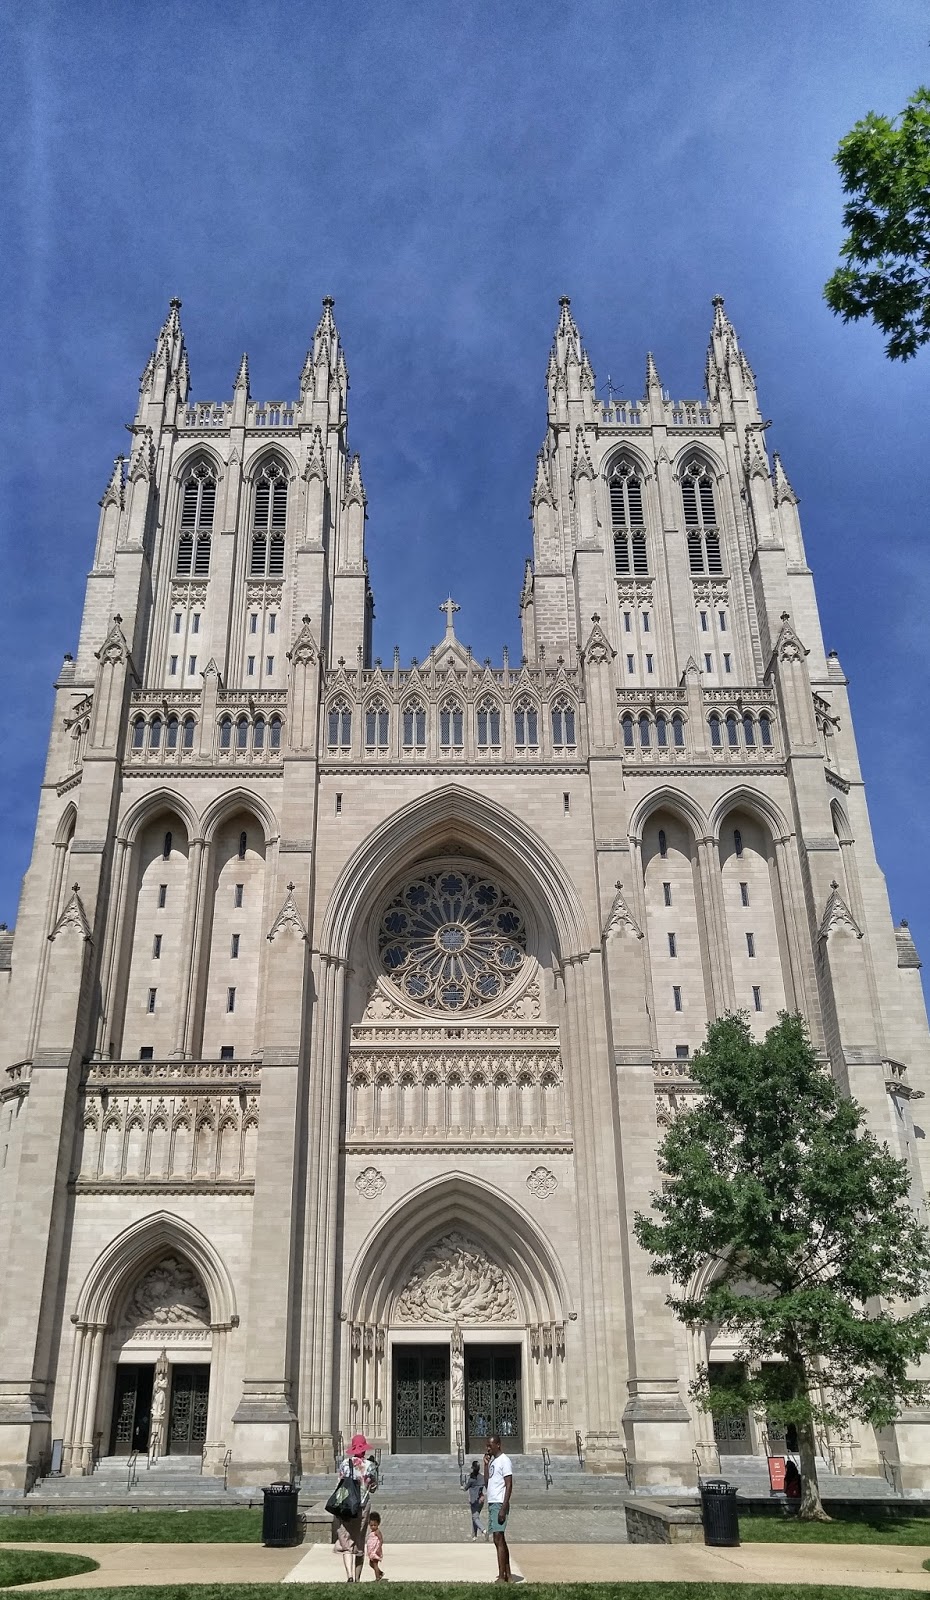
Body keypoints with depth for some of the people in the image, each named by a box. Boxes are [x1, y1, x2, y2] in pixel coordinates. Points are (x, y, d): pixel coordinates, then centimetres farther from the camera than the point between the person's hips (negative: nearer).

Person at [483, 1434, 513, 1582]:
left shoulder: (504, 1461, -10)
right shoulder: (492, 1461, 17)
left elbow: (509, 1486, -15)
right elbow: (486, 1483, 16)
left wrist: (503, 1508, -20)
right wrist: (486, 1464, 7)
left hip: (499, 1504, -9)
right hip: (491, 1503, 9)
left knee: (499, 1539, -11)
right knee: (500, 1540, 12)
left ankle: (502, 1577, -10)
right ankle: (507, 1575, 18)